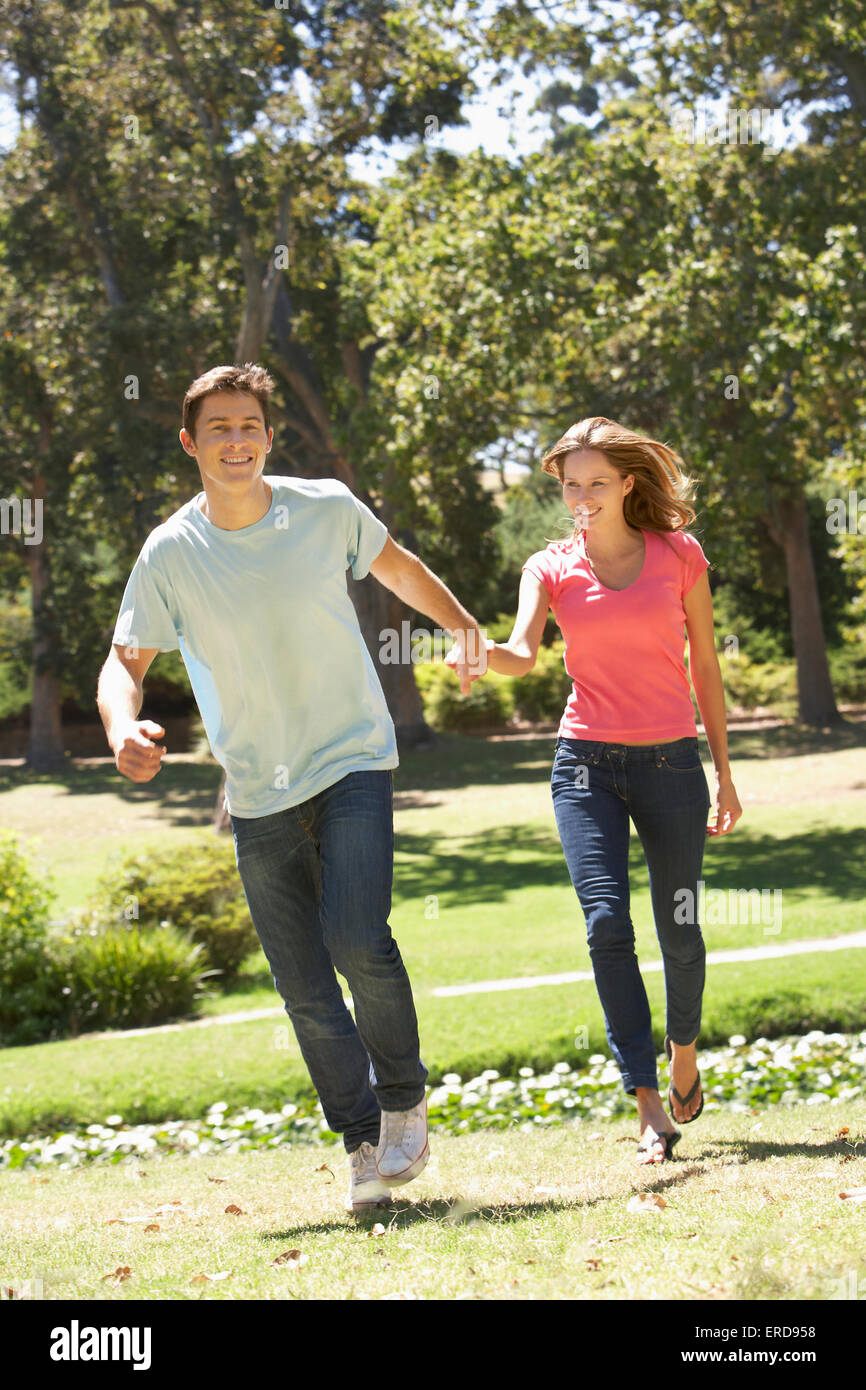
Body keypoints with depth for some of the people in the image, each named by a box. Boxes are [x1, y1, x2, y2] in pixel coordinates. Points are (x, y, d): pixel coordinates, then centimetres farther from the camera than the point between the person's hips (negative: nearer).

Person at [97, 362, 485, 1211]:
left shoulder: (327, 509, -5)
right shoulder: (170, 553, -5)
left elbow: (398, 569, 15)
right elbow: (125, 660, -3)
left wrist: (464, 626, 18)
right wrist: (122, 727, -23)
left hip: (352, 762, -2)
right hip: (257, 793, 2)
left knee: (357, 940, -20)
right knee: (304, 988, 2)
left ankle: (404, 1100, 4)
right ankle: (364, 1142, 18)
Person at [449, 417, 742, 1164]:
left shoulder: (680, 555, 2)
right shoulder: (551, 567, 3)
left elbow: (705, 666, 7)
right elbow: (524, 654, -13)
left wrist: (724, 773, 8)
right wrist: (485, 652, -36)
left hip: (671, 763, 0)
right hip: (588, 763, 0)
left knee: (680, 930, 6)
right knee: (607, 924, -14)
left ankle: (683, 1052, 37)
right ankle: (650, 1109, -12)